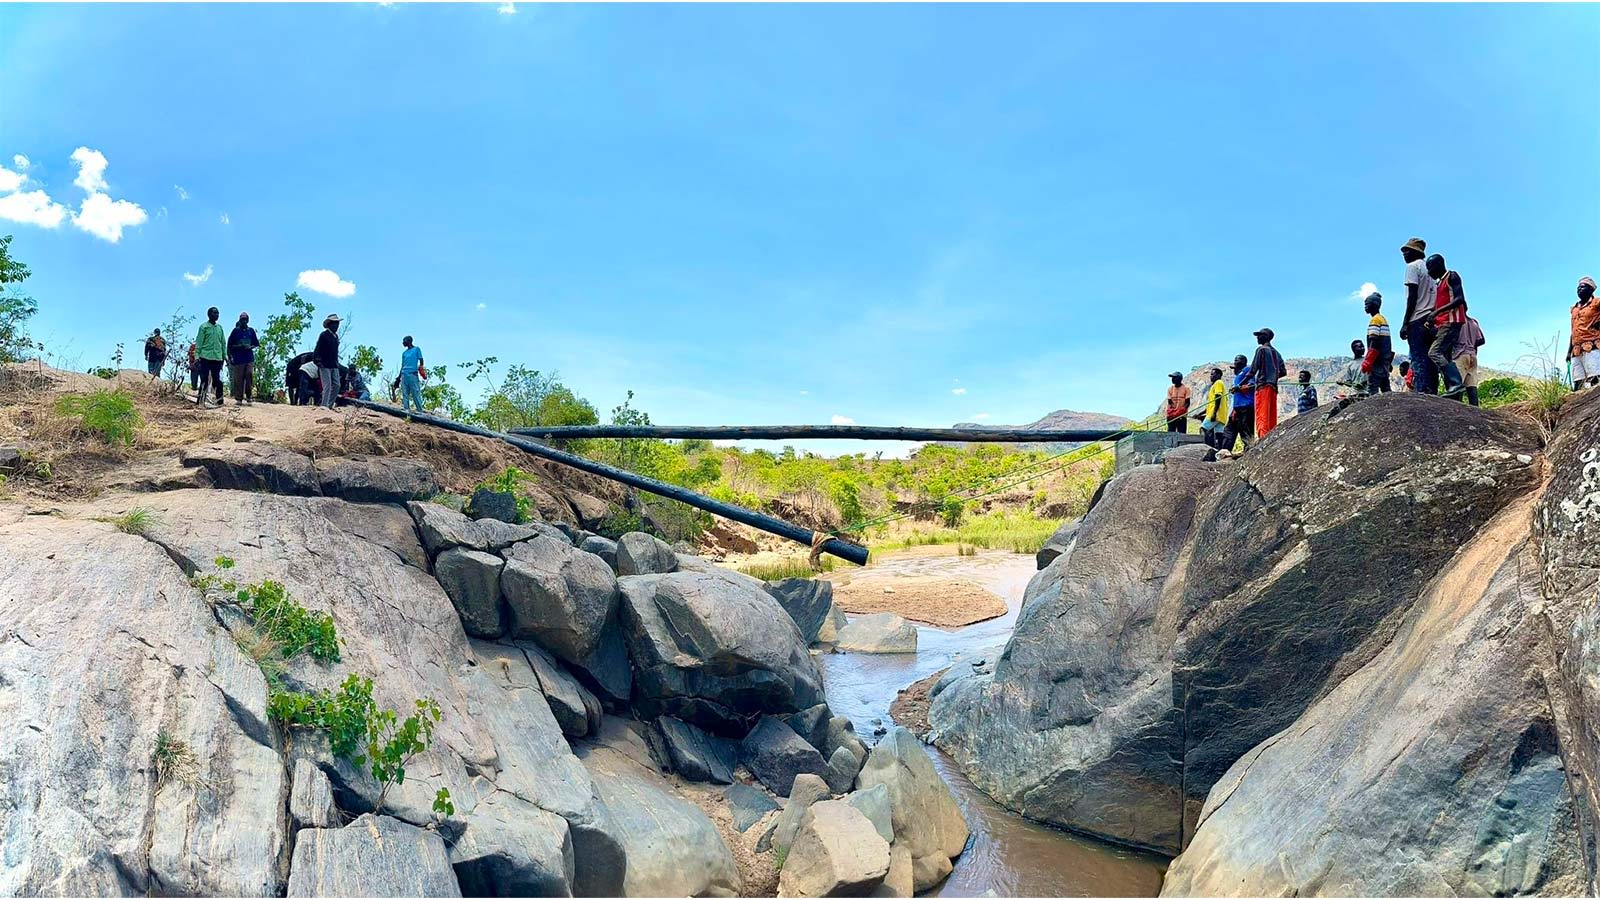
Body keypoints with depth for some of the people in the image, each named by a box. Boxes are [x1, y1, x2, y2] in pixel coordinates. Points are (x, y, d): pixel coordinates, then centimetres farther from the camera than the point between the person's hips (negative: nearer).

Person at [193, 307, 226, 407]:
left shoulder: (220, 328, 14)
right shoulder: (204, 326, 0)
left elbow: (223, 343, 18)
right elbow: (199, 342, -2)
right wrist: (197, 356, -8)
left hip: (217, 358, 4)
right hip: (205, 357, -4)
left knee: (217, 380, 3)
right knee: (204, 380, -5)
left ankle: (220, 400, 4)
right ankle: (201, 400, -1)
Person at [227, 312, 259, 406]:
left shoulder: (251, 331, 11)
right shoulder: (236, 330, 4)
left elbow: (256, 344, 16)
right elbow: (230, 345, 5)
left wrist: (250, 347, -5)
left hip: (249, 358, 2)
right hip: (238, 359, -2)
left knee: (249, 378, -7)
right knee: (238, 379, -2)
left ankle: (249, 396, 4)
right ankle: (238, 399, 2)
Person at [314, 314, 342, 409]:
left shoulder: (335, 336, 17)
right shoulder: (323, 335, -7)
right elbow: (318, 351, -10)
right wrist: (319, 363, -17)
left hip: (334, 366, 8)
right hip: (325, 366, -8)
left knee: (336, 385, 3)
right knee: (327, 386, -11)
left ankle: (330, 404, 12)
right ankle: (324, 406, -8)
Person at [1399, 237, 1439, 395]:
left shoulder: (1413, 266, -2)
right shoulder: (1429, 268, 22)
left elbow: (1413, 296, -11)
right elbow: (1432, 297, 19)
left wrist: (1405, 323, -13)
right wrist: (1432, 318, 20)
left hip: (1417, 319, -8)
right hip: (1431, 320, 8)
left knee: (1419, 359, -14)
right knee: (1430, 358, 6)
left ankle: (1423, 394, -22)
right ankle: (1433, 393, 1)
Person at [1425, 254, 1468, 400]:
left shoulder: (1452, 277, -2)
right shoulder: (1439, 283, 24)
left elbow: (1460, 299, -15)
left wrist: (1437, 311, -23)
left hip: (1451, 322, -10)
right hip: (1442, 324, 10)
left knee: (1434, 352, -23)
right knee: (1444, 358, 3)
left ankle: (1456, 384, -29)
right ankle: (1454, 394, -1)